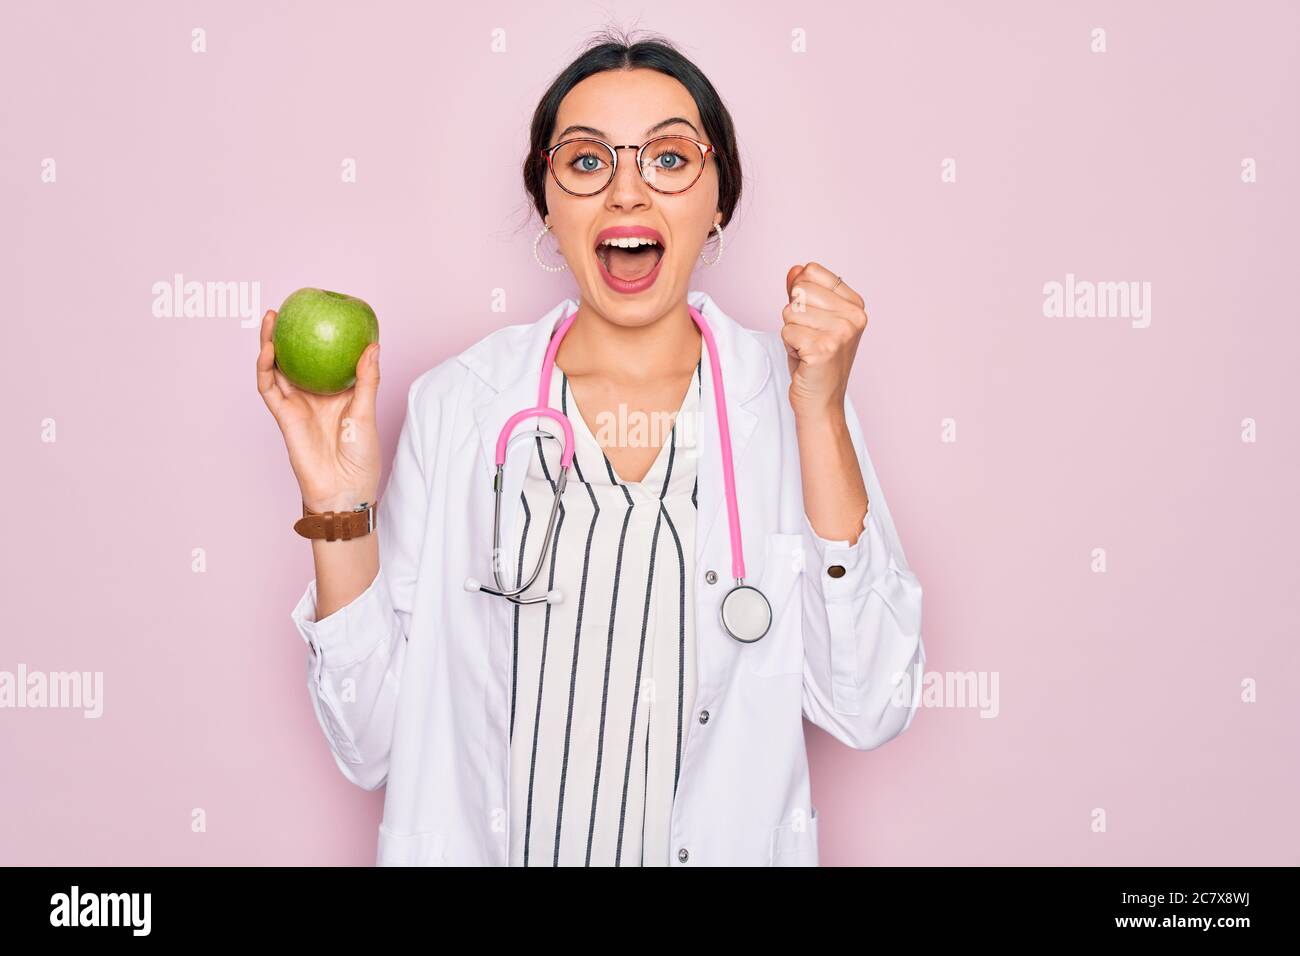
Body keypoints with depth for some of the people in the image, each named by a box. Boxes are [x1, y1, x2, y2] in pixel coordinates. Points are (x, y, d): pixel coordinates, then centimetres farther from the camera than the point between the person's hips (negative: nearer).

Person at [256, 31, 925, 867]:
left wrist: (822, 416, -21)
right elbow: (373, 745, -9)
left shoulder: (786, 393, -10)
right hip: (482, 842, 0)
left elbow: (869, 712, -17)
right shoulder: (455, 403, -10)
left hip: (728, 843, 0)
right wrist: (340, 511, -22)